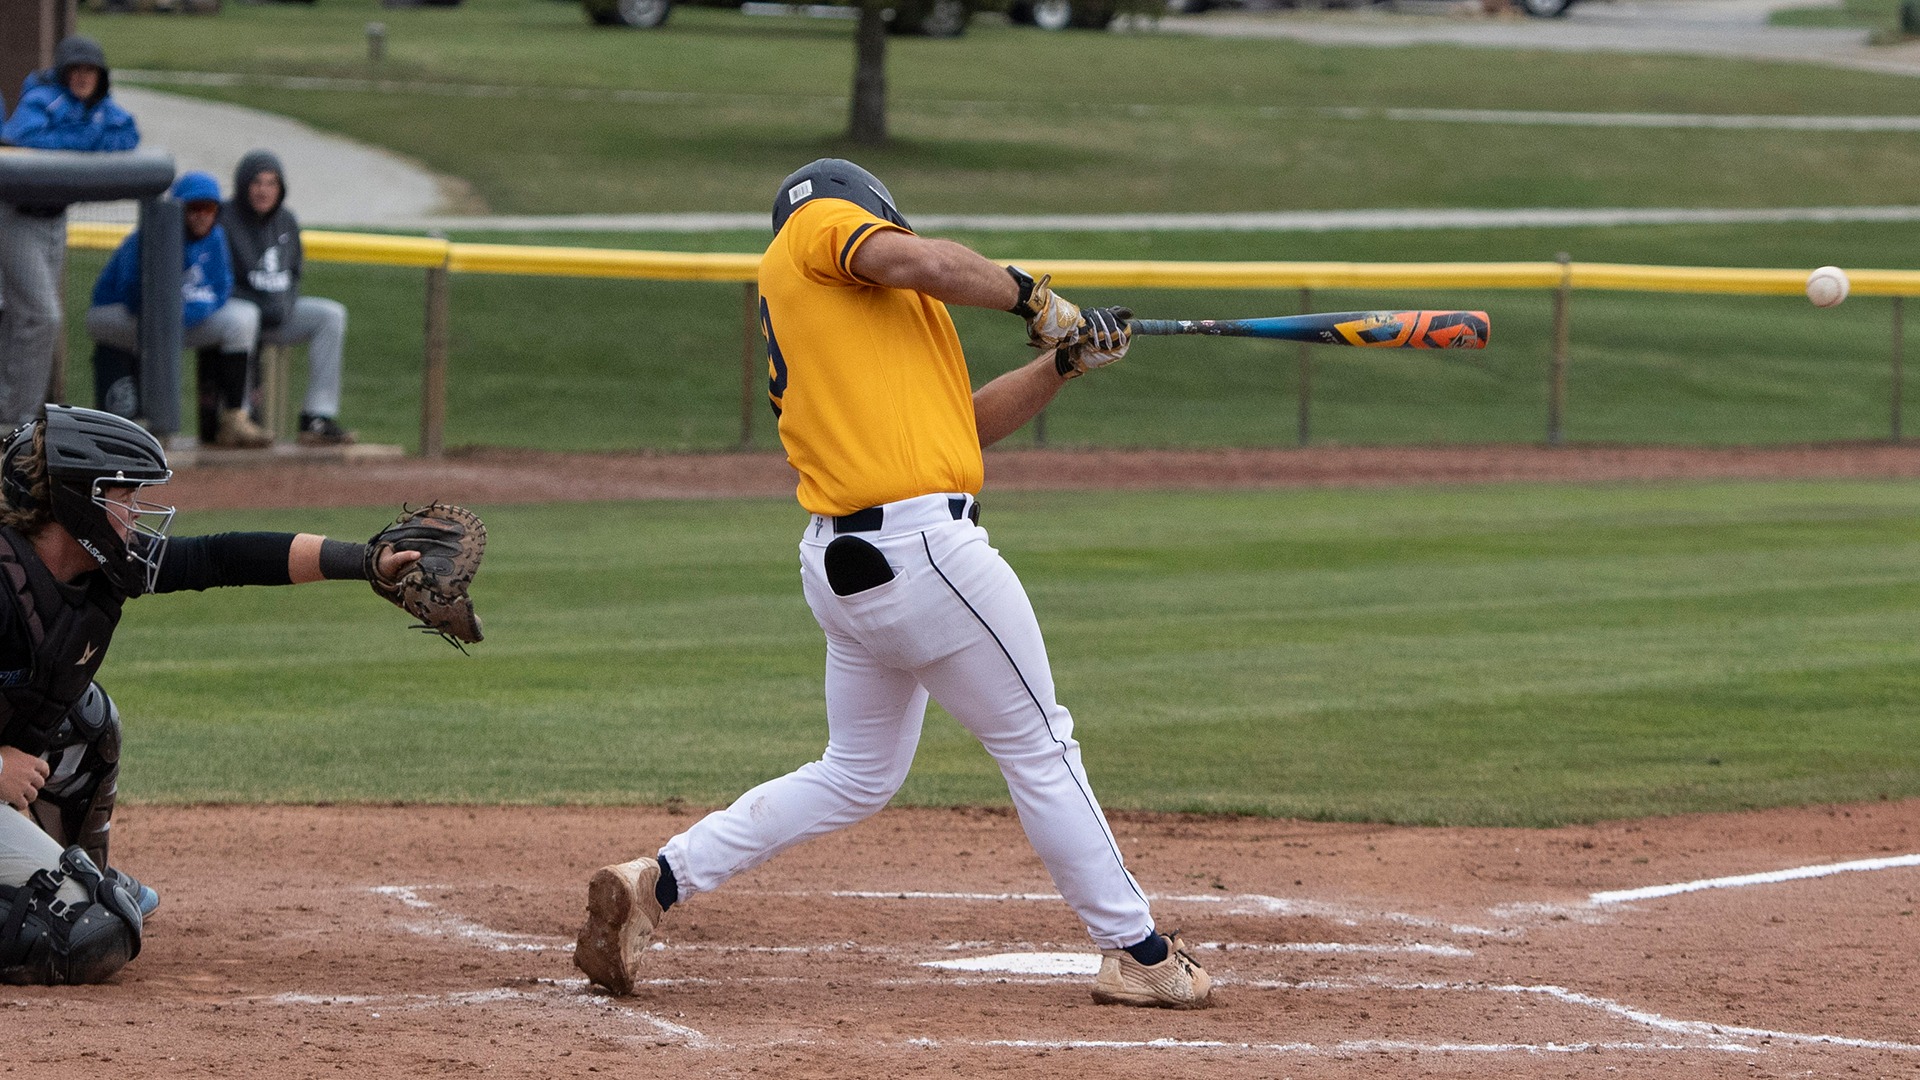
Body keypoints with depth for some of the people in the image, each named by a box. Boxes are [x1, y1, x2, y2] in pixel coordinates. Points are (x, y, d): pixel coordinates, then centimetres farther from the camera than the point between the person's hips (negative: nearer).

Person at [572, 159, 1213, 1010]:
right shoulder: (822, 222, 3)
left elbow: (961, 421, 23)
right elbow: (915, 261, -20)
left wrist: (1064, 360, 17)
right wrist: (1029, 296, -5)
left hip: (839, 559, 9)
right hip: (920, 544, -9)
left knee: (858, 774, 20)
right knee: (1039, 748, 2)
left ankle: (658, 882, 16)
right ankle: (1136, 954, 9)